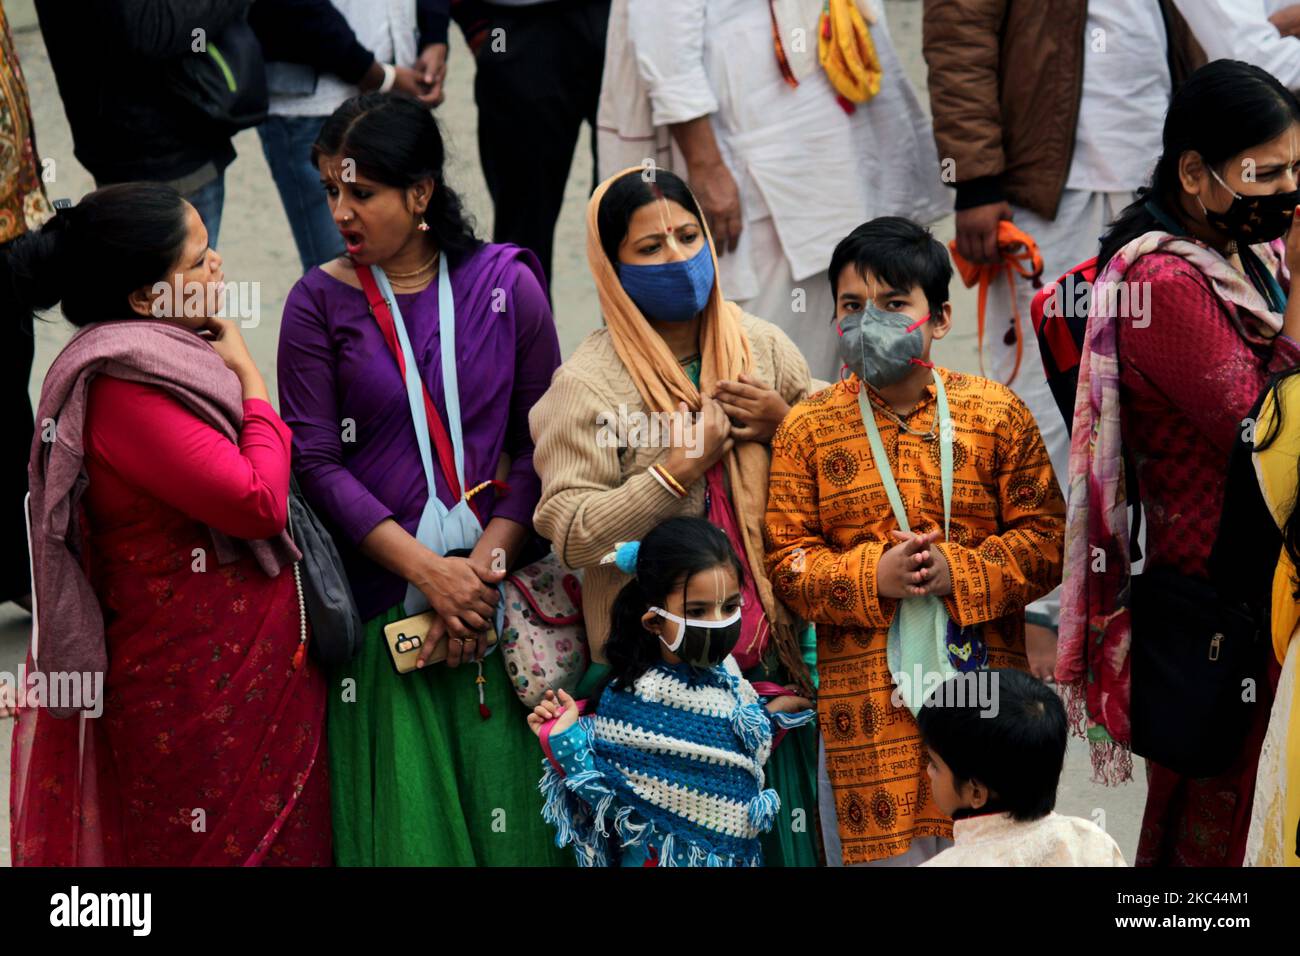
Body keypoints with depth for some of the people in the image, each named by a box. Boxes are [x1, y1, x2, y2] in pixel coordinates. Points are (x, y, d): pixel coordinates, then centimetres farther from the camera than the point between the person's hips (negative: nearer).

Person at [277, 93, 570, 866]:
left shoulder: (505, 283, 3)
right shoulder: (320, 303, 0)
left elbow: (541, 443, 2)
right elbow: (316, 463, -5)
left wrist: (487, 563, -11)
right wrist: (429, 571, -13)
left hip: (500, 589, 1)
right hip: (381, 593, -1)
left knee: (510, 813, -1)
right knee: (402, 820, -1)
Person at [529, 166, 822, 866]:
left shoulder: (764, 348, 5)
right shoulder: (586, 384, -9)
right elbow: (572, 534, -17)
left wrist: (784, 423, -4)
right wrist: (679, 469, -20)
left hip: (767, 646, 4)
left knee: (777, 828, 12)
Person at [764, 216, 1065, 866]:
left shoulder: (997, 414, 3)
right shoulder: (808, 428, 3)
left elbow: (1045, 540, 0)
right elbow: (788, 561, 1)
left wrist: (959, 572, -15)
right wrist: (874, 576, -16)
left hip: (984, 687, 0)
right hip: (864, 704, 0)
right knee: (880, 847, 2)